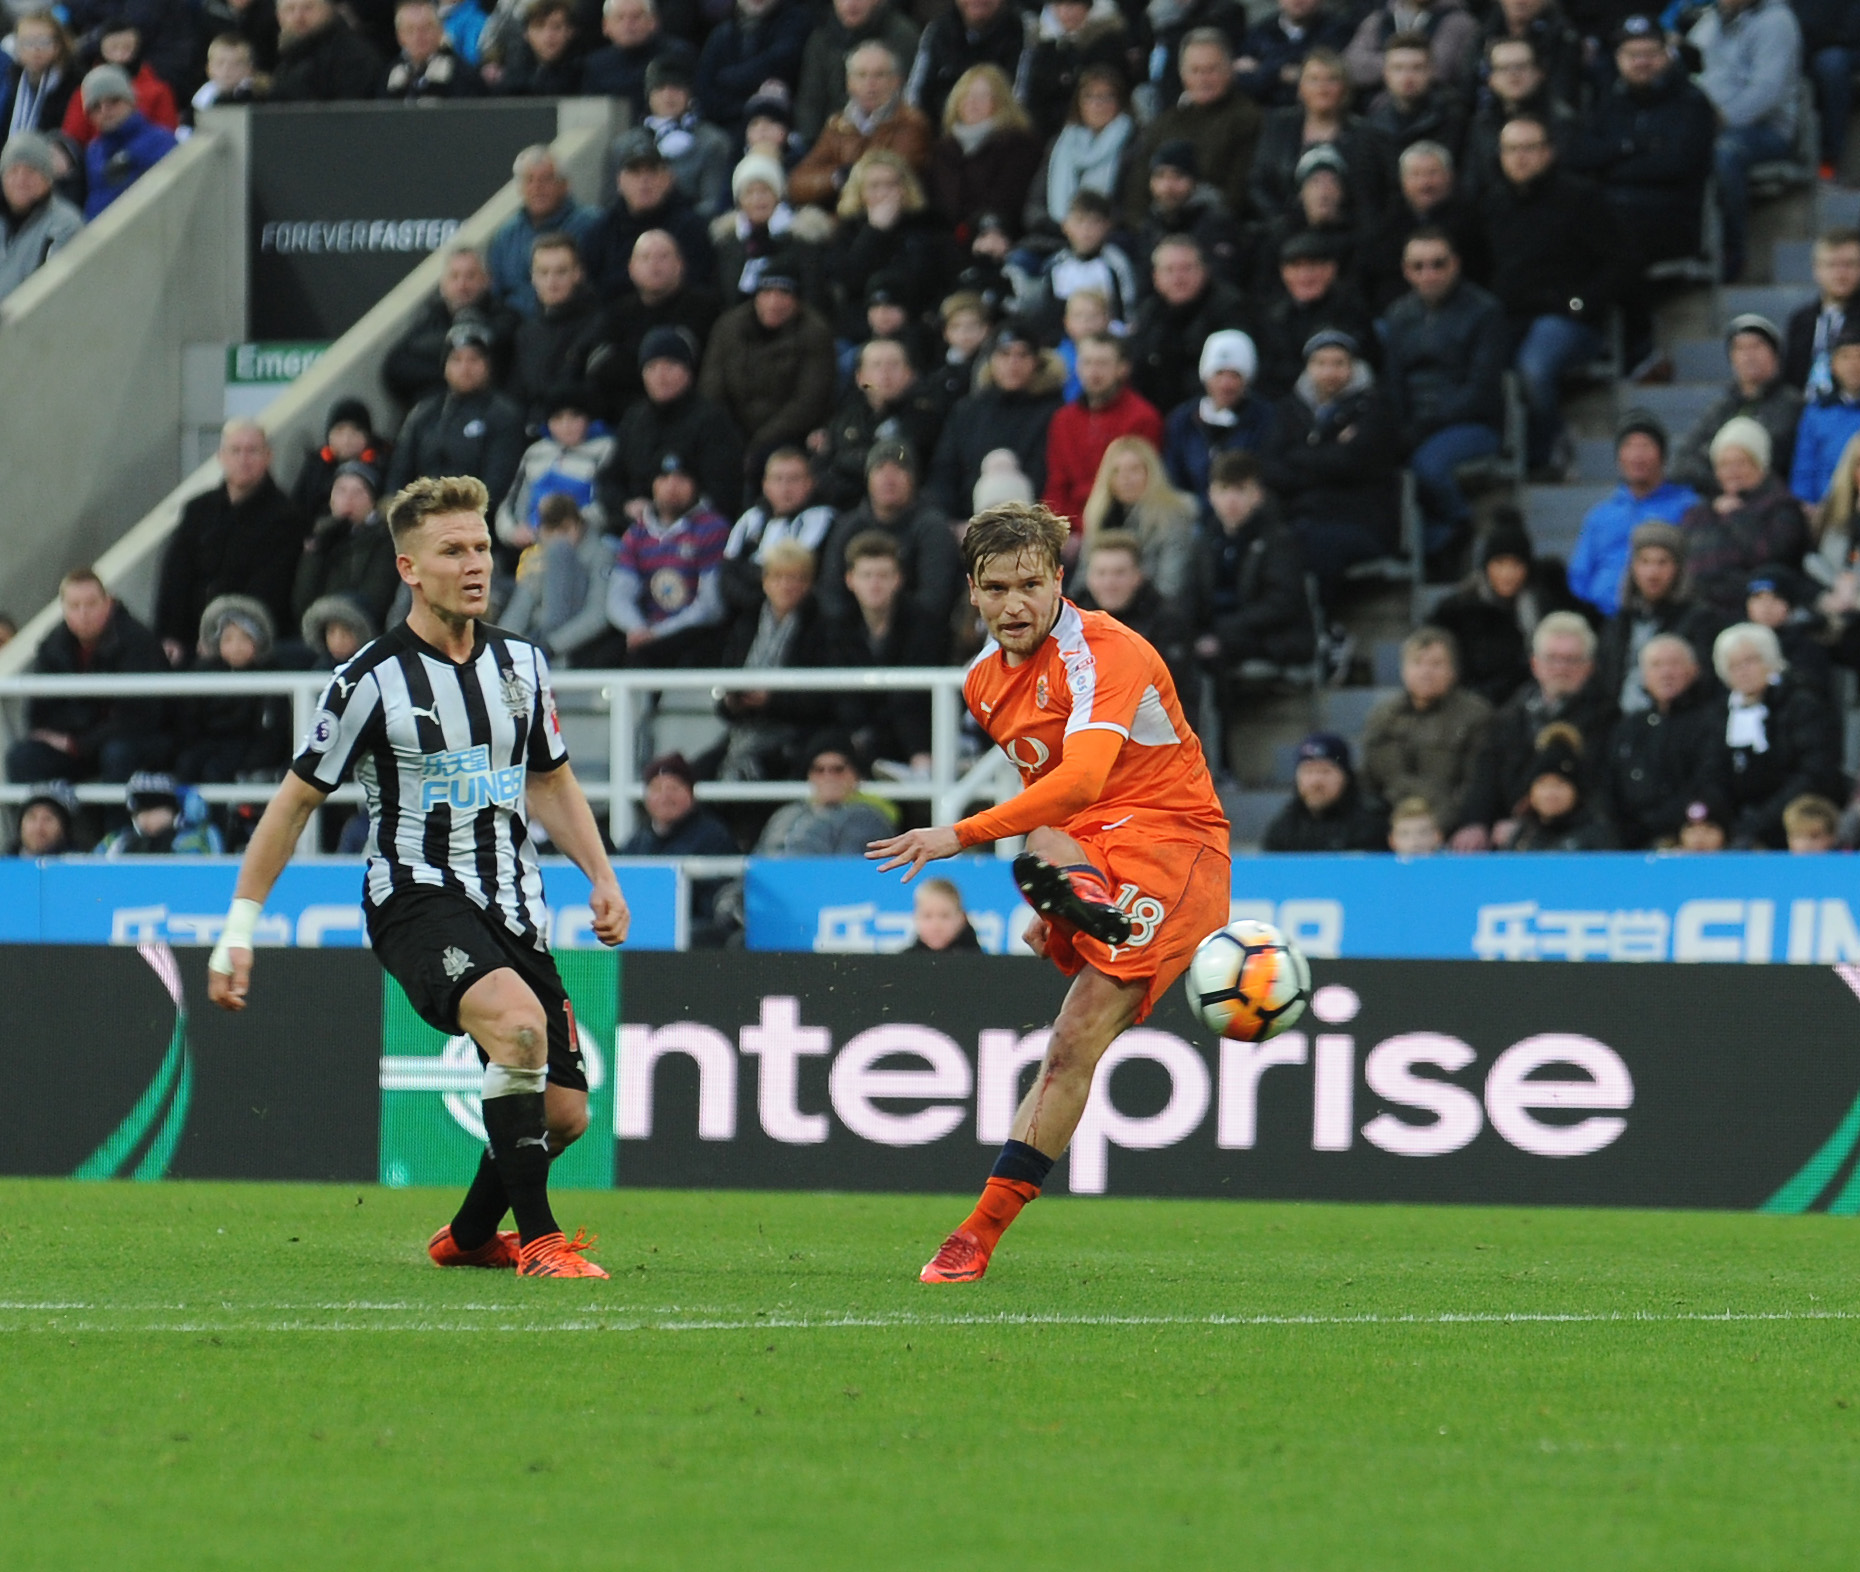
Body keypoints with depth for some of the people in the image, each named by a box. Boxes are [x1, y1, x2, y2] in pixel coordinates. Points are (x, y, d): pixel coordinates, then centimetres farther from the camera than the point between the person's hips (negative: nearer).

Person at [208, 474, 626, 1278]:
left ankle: (470, 1235, 29)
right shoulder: (372, 681, -9)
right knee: (517, 1020, -34)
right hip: (416, 900, -6)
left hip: (512, 905, 6)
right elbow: (296, 799, -1)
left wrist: (602, 876, 10)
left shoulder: (520, 663, 7)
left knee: (564, 1110, 1)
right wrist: (238, 929, -2)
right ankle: (539, 1239, -25)